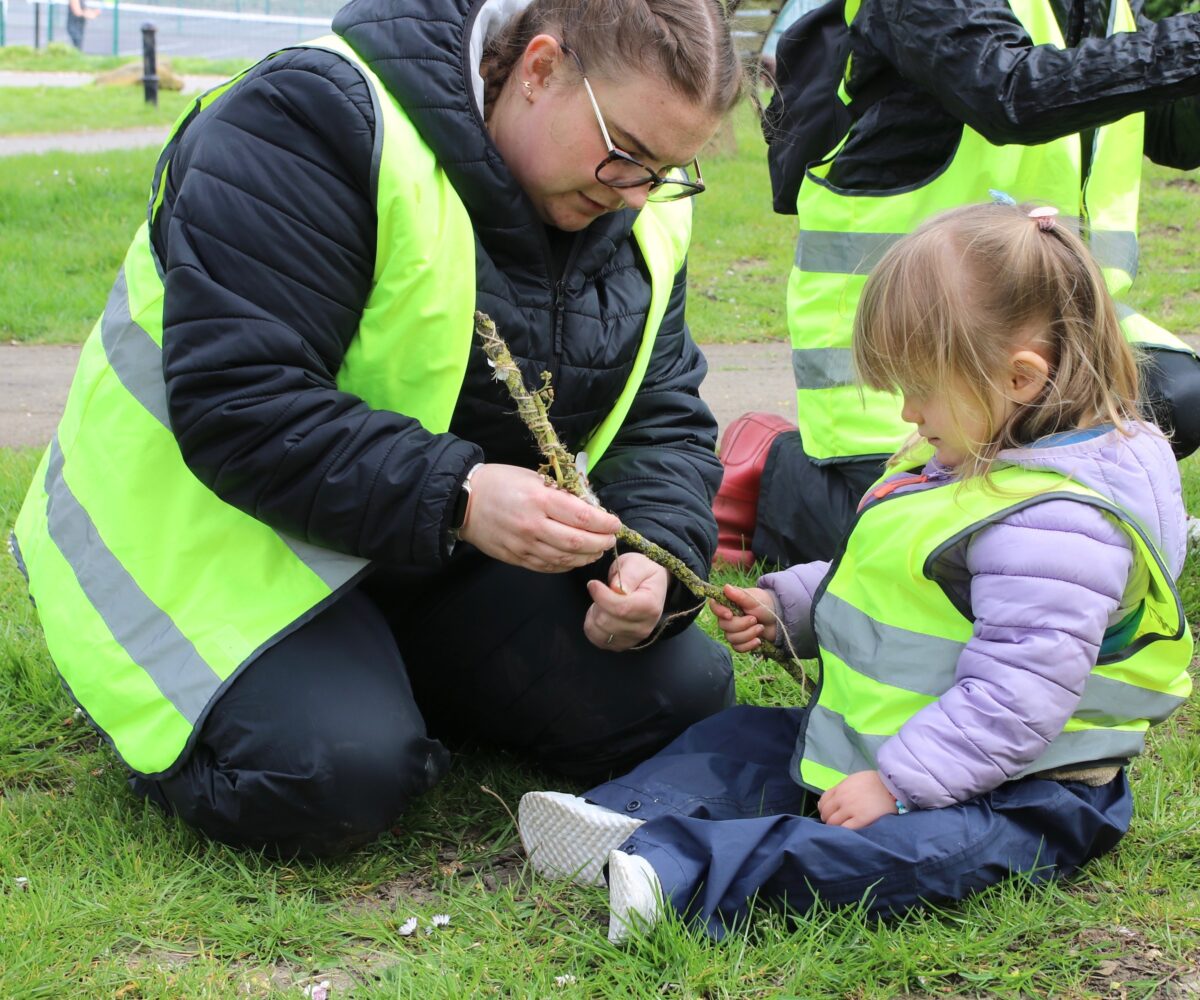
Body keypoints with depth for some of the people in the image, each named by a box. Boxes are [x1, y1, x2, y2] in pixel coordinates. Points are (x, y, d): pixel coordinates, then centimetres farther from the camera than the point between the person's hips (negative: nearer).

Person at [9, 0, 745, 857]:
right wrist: (454, 497, -39)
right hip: (230, 540, -7)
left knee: (683, 698, -5)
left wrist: (656, 558, -18)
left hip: (449, 554, 7)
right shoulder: (317, 124, -24)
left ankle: (385, 669, 15)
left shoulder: (642, 211, 0)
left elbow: (664, 418, 4)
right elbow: (234, 401, -30)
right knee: (340, 777, -30)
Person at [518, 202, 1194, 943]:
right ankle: (638, 823, -14)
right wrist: (786, 607, 11)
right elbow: (886, 590, 24)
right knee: (741, 738, 9)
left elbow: (1015, 696, -30)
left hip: (1015, 789, -11)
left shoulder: (1054, 521, -25)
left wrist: (897, 782, -30)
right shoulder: (961, 459, 9)